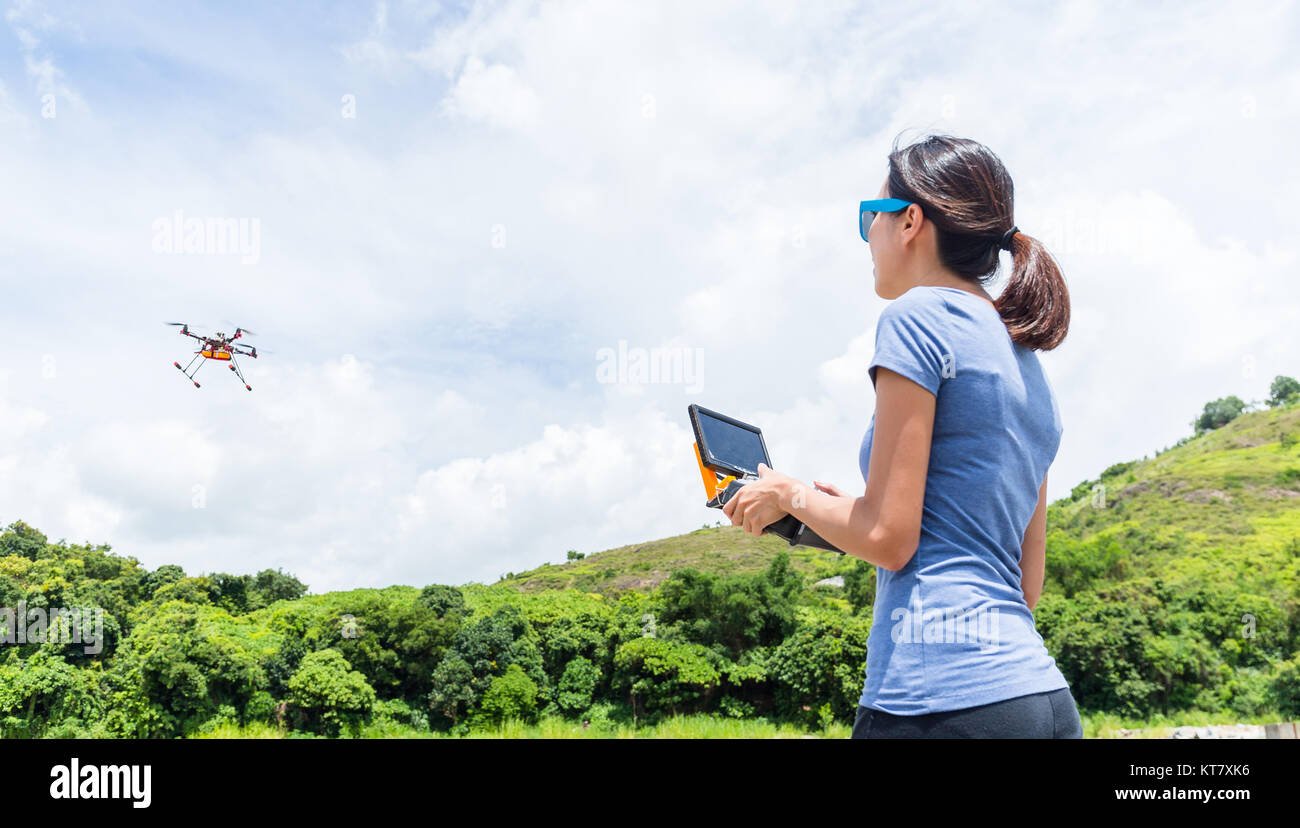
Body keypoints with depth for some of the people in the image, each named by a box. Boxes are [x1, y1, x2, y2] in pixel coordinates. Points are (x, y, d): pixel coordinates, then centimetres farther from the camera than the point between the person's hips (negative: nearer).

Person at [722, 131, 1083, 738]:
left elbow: (889, 539, -13)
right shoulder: (1029, 365, 17)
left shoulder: (921, 314, -7)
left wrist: (793, 495, 6)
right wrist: (846, 512, 22)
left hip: (945, 697, -8)